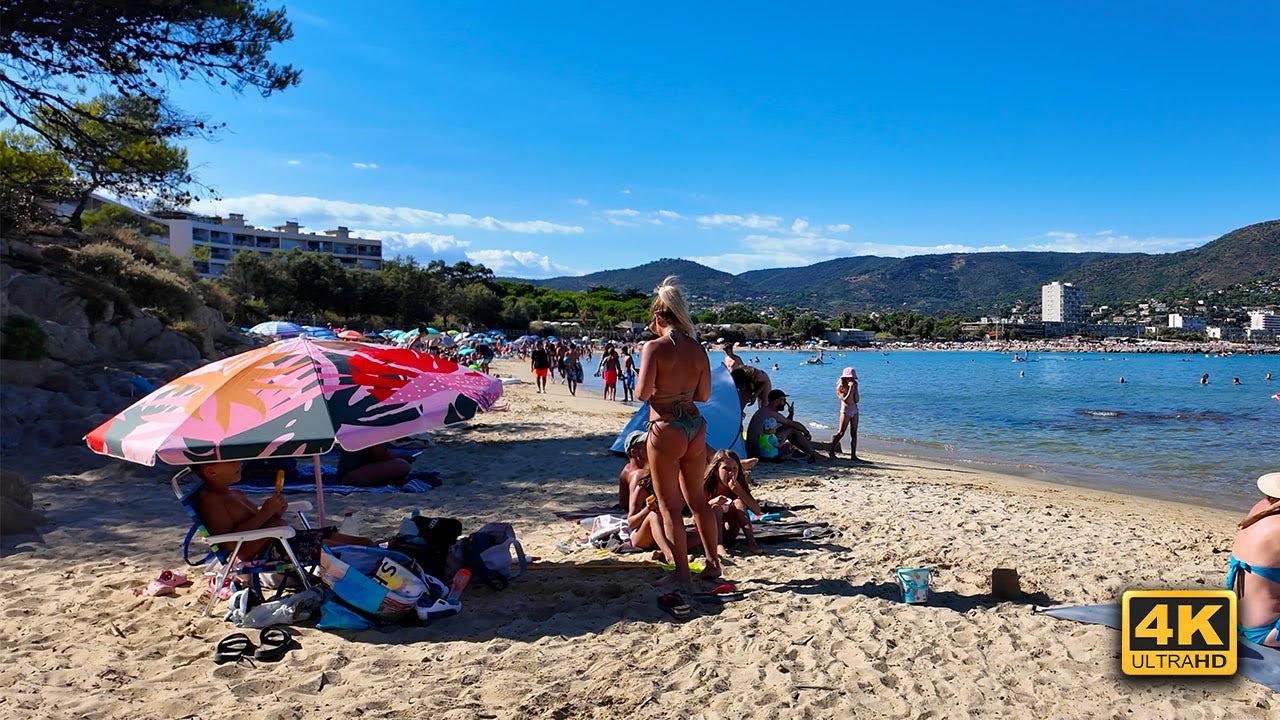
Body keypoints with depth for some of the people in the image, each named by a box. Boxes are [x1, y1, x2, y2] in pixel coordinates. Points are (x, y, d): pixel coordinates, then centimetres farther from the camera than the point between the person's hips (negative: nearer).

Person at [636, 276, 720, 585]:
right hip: (695, 424, 6)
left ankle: (682, 571, 12)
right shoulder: (697, 349, 4)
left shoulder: (654, 347, -13)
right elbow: (704, 395, 9)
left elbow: (642, 394, -16)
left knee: (669, 504, 6)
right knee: (697, 499, 19)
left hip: (666, 429, -6)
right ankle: (713, 563, 27)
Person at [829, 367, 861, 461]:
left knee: (854, 433, 4)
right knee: (840, 433, -7)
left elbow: (856, 400, 3)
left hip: (855, 411, 6)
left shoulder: (853, 386, 7)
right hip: (845, 411, -6)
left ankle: (853, 455, 7)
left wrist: (855, 388, -4)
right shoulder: (840, 388, -8)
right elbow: (846, 400, -20)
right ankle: (831, 451, 5)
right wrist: (851, 388, -19)